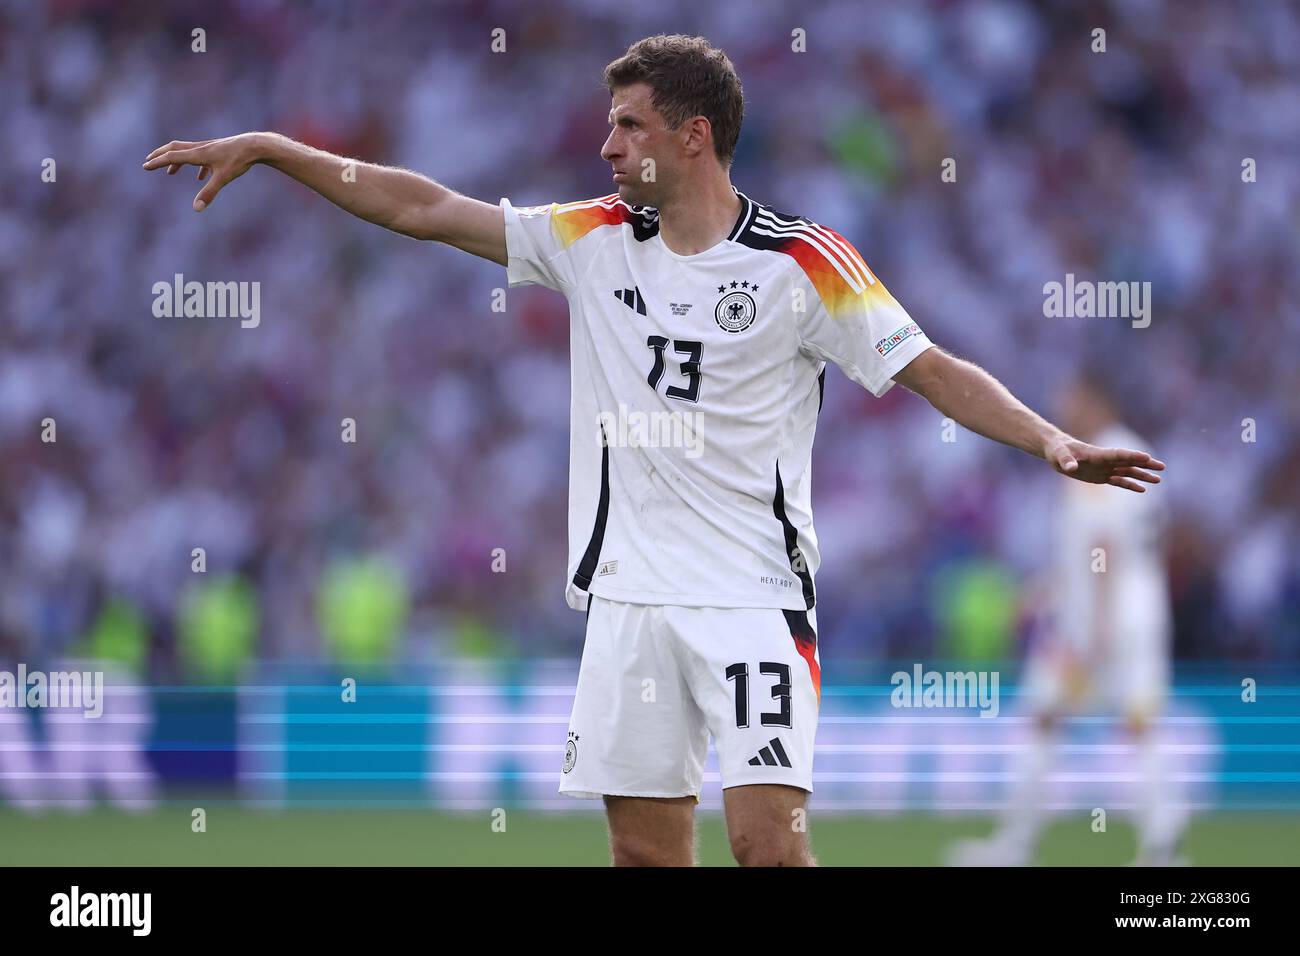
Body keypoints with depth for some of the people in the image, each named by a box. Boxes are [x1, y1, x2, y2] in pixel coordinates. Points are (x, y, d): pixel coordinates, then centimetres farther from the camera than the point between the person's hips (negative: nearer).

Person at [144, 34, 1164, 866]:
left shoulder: (805, 262, -6)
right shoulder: (594, 241, 8)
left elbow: (933, 371, -6)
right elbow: (424, 208, 11)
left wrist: (1052, 440, -21)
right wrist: (266, 148, 10)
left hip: (754, 597, -5)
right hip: (629, 597, 5)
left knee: (768, 835, -16)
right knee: (647, 849, 4)